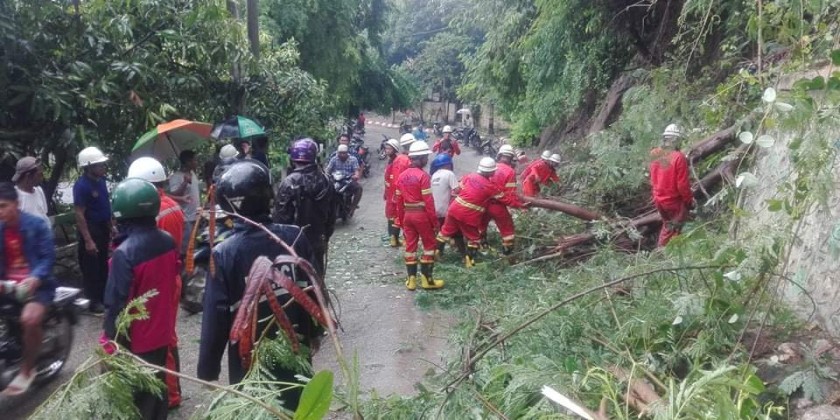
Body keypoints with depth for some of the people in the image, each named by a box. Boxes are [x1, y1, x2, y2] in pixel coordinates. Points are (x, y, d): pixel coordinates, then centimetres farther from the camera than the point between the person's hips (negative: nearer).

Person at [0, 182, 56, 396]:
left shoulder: (36, 224, -8)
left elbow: (48, 257, -10)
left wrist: (34, 279, -27)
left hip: (36, 284, -5)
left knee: (29, 319, -31)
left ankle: (27, 370, -9)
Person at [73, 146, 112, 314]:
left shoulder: (101, 180, 4)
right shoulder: (82, 185, -20)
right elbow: (79, 215, -22)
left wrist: (111, 226, 15)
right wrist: (88, 240, -24)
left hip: (102, 227, 8)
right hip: (90, 228, -8)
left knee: (103, 264, 18)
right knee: (91, 266, 2)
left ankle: (103, 295, 30)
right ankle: (93, 301, 12)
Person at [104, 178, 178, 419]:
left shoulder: (125, 252, -25)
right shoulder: (168, 242, -5)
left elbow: (117, 303, -20)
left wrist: (111, 340, -10)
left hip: (136, 340, -6)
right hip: (162, 332, 6)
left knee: (137, 396, 10)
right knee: (157, 385, 21)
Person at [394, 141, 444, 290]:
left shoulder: (402, 175, 6)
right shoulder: (423, 176, -15)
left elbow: (399, 200, 10)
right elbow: (428, 201, -18)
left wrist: (400, 219, 17)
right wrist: (434, 221, -12)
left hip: (408, 215, 6)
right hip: (422, 214, -6)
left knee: (410, 245, 11)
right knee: (429, 245, 7)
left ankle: (411, 279, 15)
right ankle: (426, 278, 8)